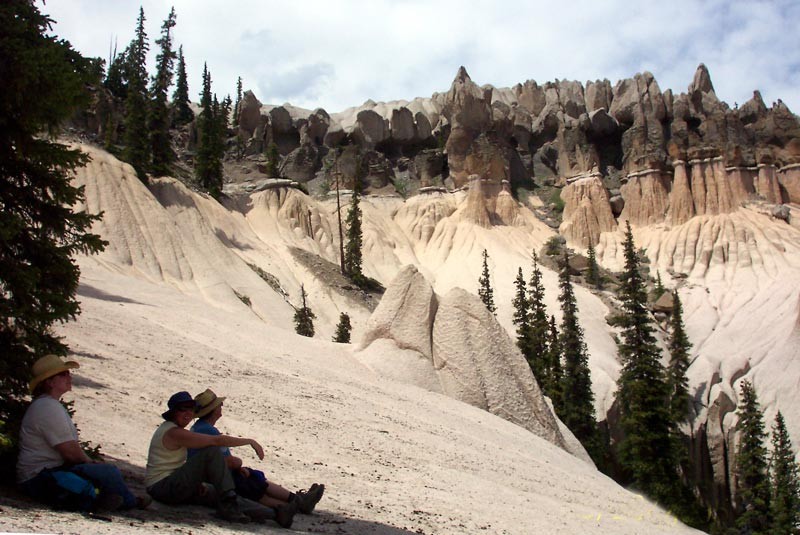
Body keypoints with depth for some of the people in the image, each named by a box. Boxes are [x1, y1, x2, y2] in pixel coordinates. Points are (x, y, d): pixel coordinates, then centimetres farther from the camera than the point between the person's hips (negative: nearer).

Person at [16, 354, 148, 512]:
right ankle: (130, 502, 7)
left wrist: (89, 461, 4)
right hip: (42, 479, -11)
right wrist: (90, 462, -2)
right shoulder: (48, 408, -19)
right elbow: (70, 452, -20)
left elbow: (71, 444, 16)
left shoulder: (49, 404, 16)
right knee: (109, 473, -15)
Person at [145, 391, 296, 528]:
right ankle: (229, 506, -19)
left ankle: (275, 514, -8)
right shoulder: (175, 433, -18)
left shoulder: (169, 428, 14)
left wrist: (197, 481, 5)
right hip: (162, 487, -10)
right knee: (212, 452, -21)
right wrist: (250, 441, -17)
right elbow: (217, 440, -23)